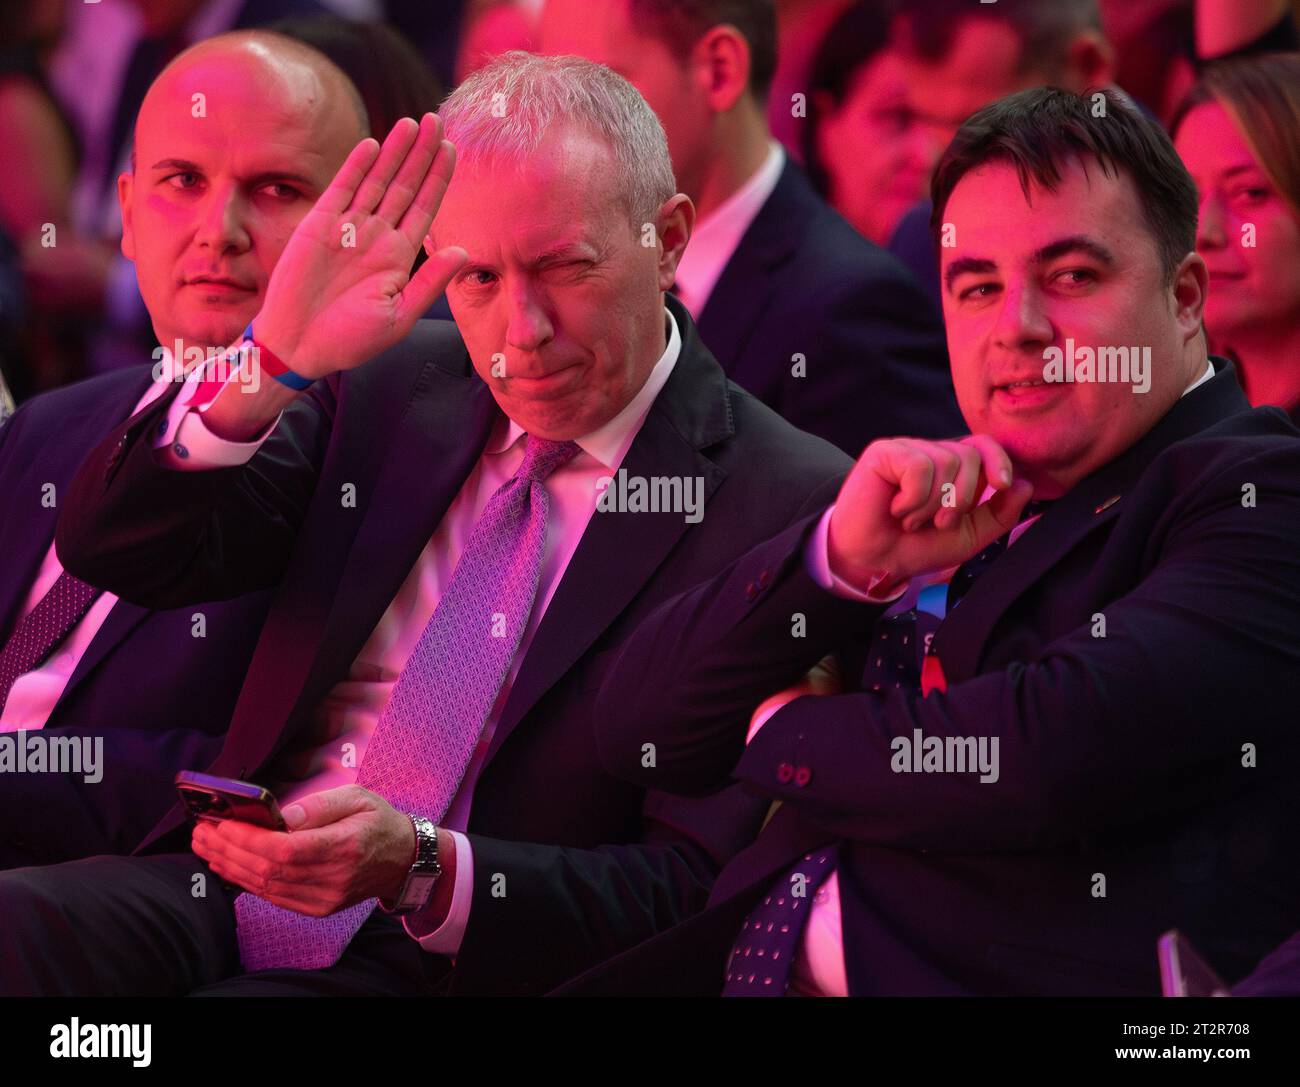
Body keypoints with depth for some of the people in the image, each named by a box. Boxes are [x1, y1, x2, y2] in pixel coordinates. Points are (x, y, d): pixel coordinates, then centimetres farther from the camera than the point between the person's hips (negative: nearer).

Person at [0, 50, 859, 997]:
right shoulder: (395, 384, 11)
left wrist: (420, 866, -23)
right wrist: (275, 359, -13)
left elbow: (690, 886, -8)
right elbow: (114, 551, 3)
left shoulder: (788, 508, -5)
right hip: (220, 894, 5)